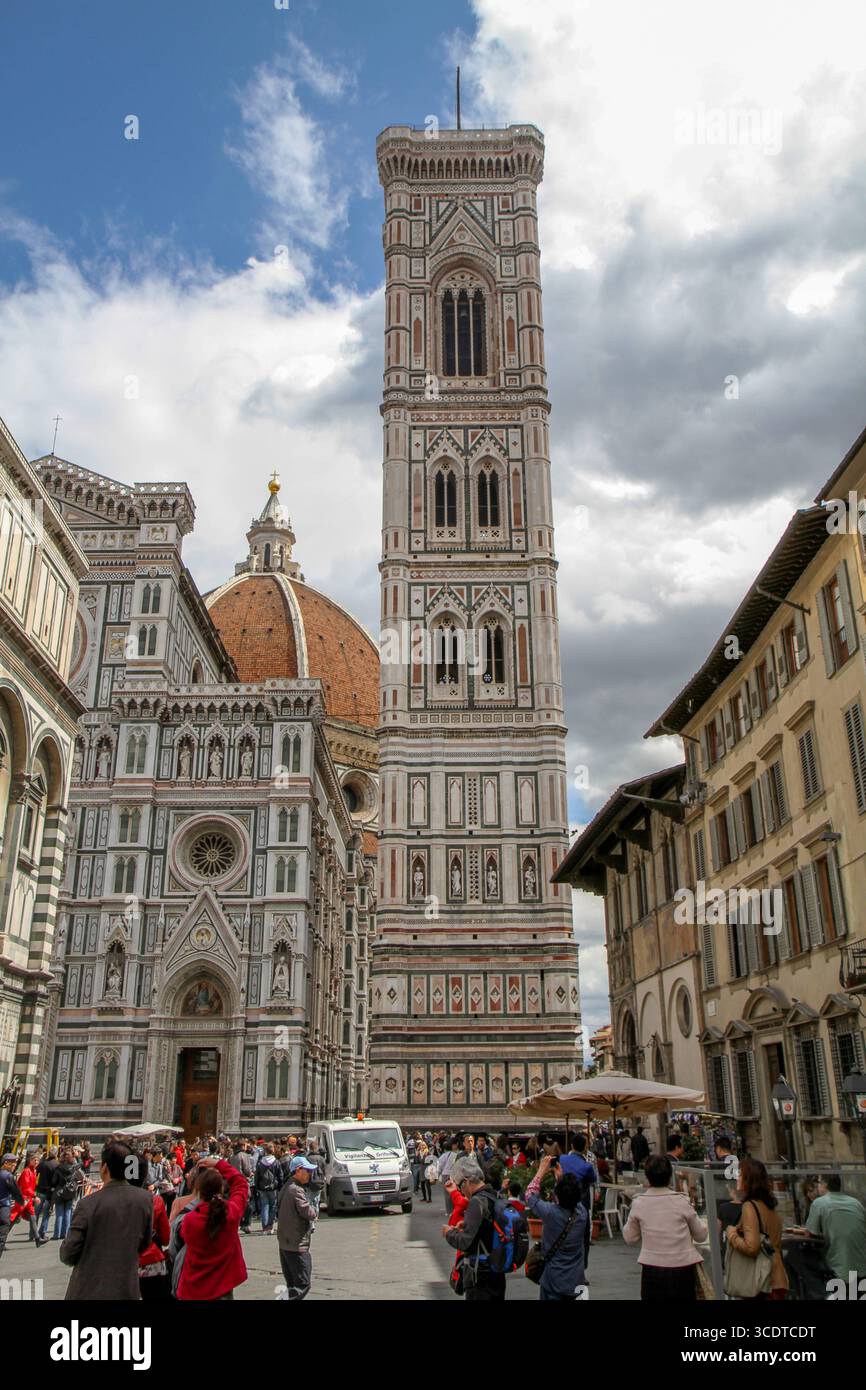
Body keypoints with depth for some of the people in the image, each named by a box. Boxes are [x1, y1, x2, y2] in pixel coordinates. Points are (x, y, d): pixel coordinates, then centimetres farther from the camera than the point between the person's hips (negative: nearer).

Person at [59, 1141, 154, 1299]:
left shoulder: (88, 1204, -17)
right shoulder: (146, 1199, -7)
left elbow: (68, 1255, -10)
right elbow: (144, 1244, 6)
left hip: (88, 1292, -3)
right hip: (127, 1290, 3)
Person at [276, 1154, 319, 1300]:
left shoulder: (286, 1187, 13)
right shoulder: (297, 1190, -18)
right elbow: (308, 1213, -23)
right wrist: (316, 1210, 0)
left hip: (284, 1242, 10)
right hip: (297, 1244, -10)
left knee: (292, 1282, 16)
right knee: (303, 1283, -6)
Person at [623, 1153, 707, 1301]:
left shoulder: (639, 1203, -6)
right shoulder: (681, 1202, -10)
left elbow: (630, 1239, 7)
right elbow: (701, 1235, 4)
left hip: (651, 1271, 1)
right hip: (681, 1269, -1)